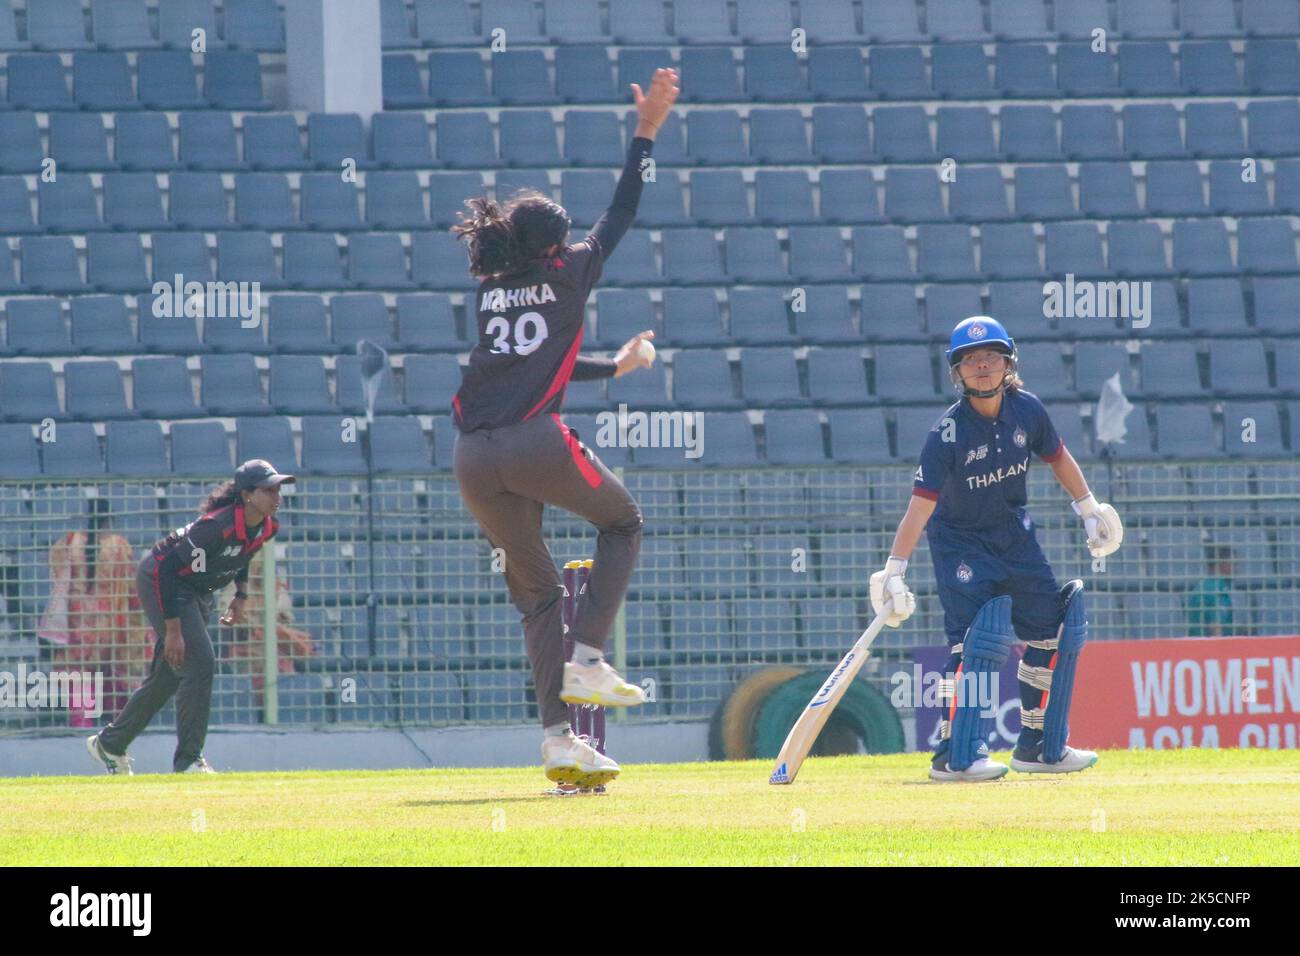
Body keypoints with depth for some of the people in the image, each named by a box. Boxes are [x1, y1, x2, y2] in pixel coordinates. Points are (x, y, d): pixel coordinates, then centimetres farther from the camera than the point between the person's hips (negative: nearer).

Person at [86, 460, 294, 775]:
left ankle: (110, 744, 29)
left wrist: (240, 596, 7)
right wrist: (172, 629, -31)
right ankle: (188, 760, -14)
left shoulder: (267, 527, -8)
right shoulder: (218, 526, -34)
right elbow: (167, 567, -31)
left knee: (169, 675, 13)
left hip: (199, 592, 9)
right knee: (198, 662, -18)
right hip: (159, 580, -9)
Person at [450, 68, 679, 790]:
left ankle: (557, 736, 0)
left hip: (474, 459, 5)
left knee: (535, 593, 13)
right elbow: (620, 214, 17)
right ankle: (587, 660, 3)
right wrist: (645, 133, 23)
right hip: (536, 441, -5)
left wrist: (613, 366, 45)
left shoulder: (487, 292, 21)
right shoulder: (568, 274, 7)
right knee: (622, 521, 22)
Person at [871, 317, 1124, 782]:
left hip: (1014, 535, 6)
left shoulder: (1026, 409, -11)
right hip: (960, 544, -6)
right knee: (977, 636, -21)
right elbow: (920, 504, -31)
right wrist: (894, 572, -38)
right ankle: (955, 756, -20)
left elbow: (1057, 456, 9)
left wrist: (1089, 510, 15)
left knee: (1054, 630, 8)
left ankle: (1037, 746, 21)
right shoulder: (948, 433, -26)